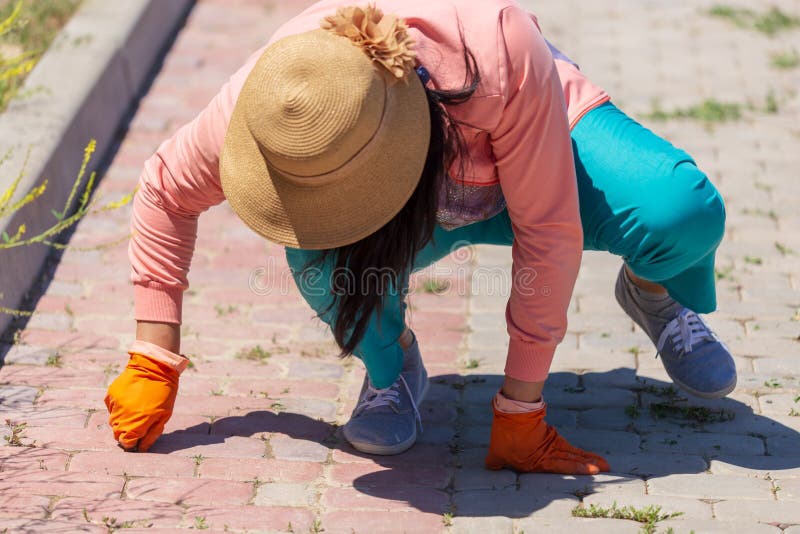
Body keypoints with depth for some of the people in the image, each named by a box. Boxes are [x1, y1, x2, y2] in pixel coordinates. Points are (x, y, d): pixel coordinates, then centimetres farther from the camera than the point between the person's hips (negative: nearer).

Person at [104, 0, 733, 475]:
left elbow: (548, 232, -33)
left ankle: (649, 291, 7)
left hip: (539, 148, -1)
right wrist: (155, 362, -15)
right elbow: (167, 190, -15)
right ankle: (393, 364, -1)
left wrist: (521, 410, -28)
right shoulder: (270, 96, -35)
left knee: (686, 213, -31)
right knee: (320, 260, -35)